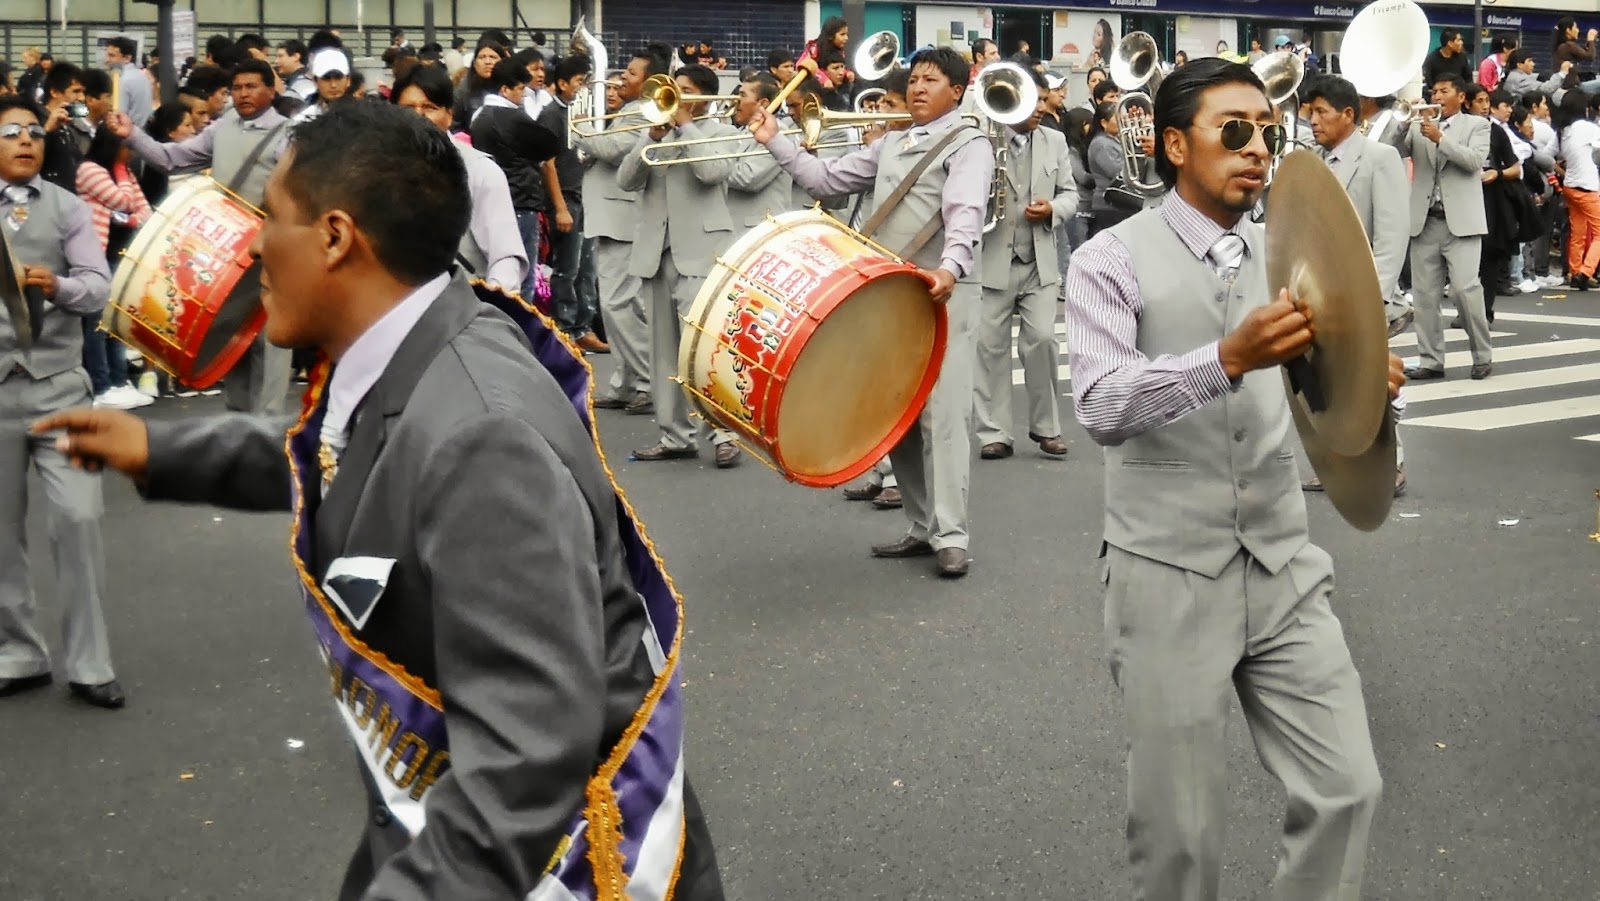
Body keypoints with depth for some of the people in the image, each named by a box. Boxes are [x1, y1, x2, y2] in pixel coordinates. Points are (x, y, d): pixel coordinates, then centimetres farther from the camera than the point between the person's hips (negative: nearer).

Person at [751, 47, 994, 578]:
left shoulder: (968, 144, -4)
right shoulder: (889, 146, 20)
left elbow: (966, 213, -21)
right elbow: (828, 179, 20)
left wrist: (950, 267, -38)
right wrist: (775, 143, 10)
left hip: (941, 295, -7)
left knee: (942, 414, -10)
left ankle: (951, 537, -9)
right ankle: (923, 527, 17)